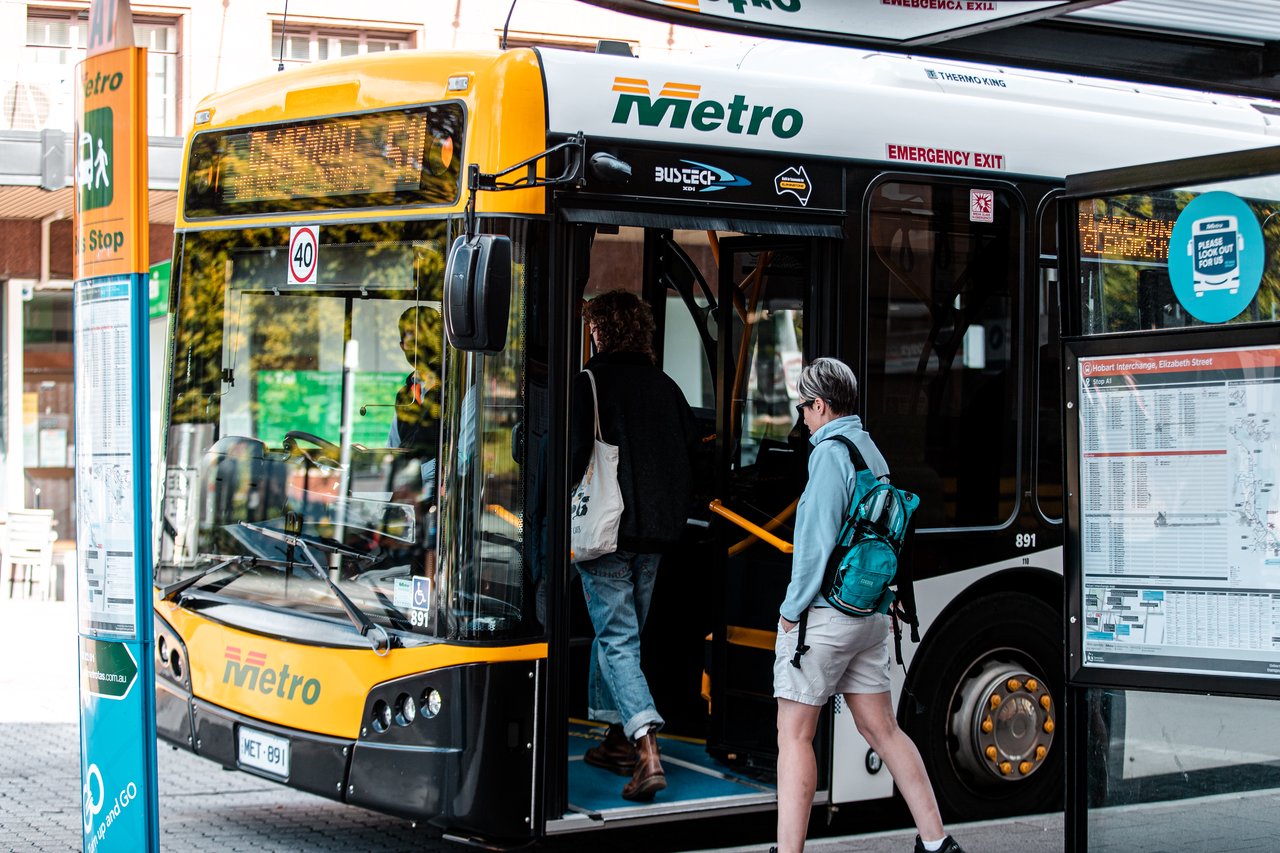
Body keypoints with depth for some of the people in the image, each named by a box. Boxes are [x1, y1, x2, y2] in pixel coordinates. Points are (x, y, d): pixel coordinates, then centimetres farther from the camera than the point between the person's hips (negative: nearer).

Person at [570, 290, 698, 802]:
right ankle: (620, 738, 26)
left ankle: (647, 754, -21)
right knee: (623, 630, 19)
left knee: (616, 637, -6)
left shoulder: (589, 383, -8)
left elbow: (573, 454, -15)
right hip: (656, 532, 6)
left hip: (606, 530, -6)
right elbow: (689, 454, 13)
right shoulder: (665, 387, 10)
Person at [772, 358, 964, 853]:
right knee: (881, 728, 14)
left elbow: (817, 541, -17)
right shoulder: (874, 453, 14)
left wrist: (791, 609, -10)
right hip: (870, 614, 9)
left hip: (824, 612, -9)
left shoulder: (830, 451, -13)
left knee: (794, 735, -4)